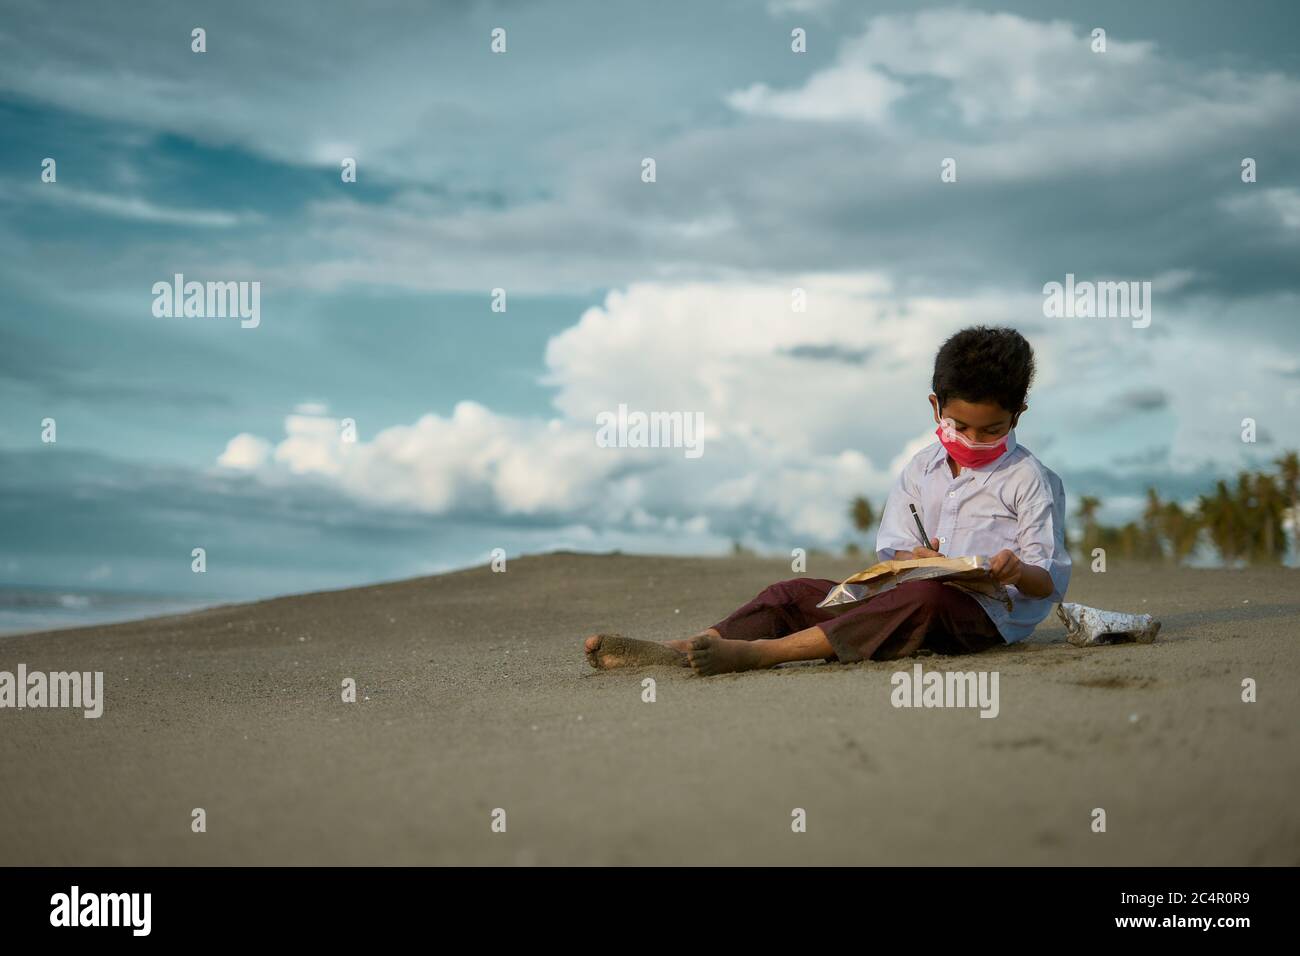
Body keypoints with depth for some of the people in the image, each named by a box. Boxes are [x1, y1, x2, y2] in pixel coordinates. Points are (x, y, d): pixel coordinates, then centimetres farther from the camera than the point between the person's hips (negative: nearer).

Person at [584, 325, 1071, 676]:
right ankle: (674, 649, -28)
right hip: (912, 592, 6)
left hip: (985, 612, -6)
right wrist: (911, 560, -14)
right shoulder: (920, 469, 15)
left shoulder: (1029, 479, 1)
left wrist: (1018, 573, -26)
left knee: (926, 596, -40)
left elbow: (1050, 583, -1)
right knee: (796, 592, -7)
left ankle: (760, 652, -50)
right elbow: (890, 551, 12)